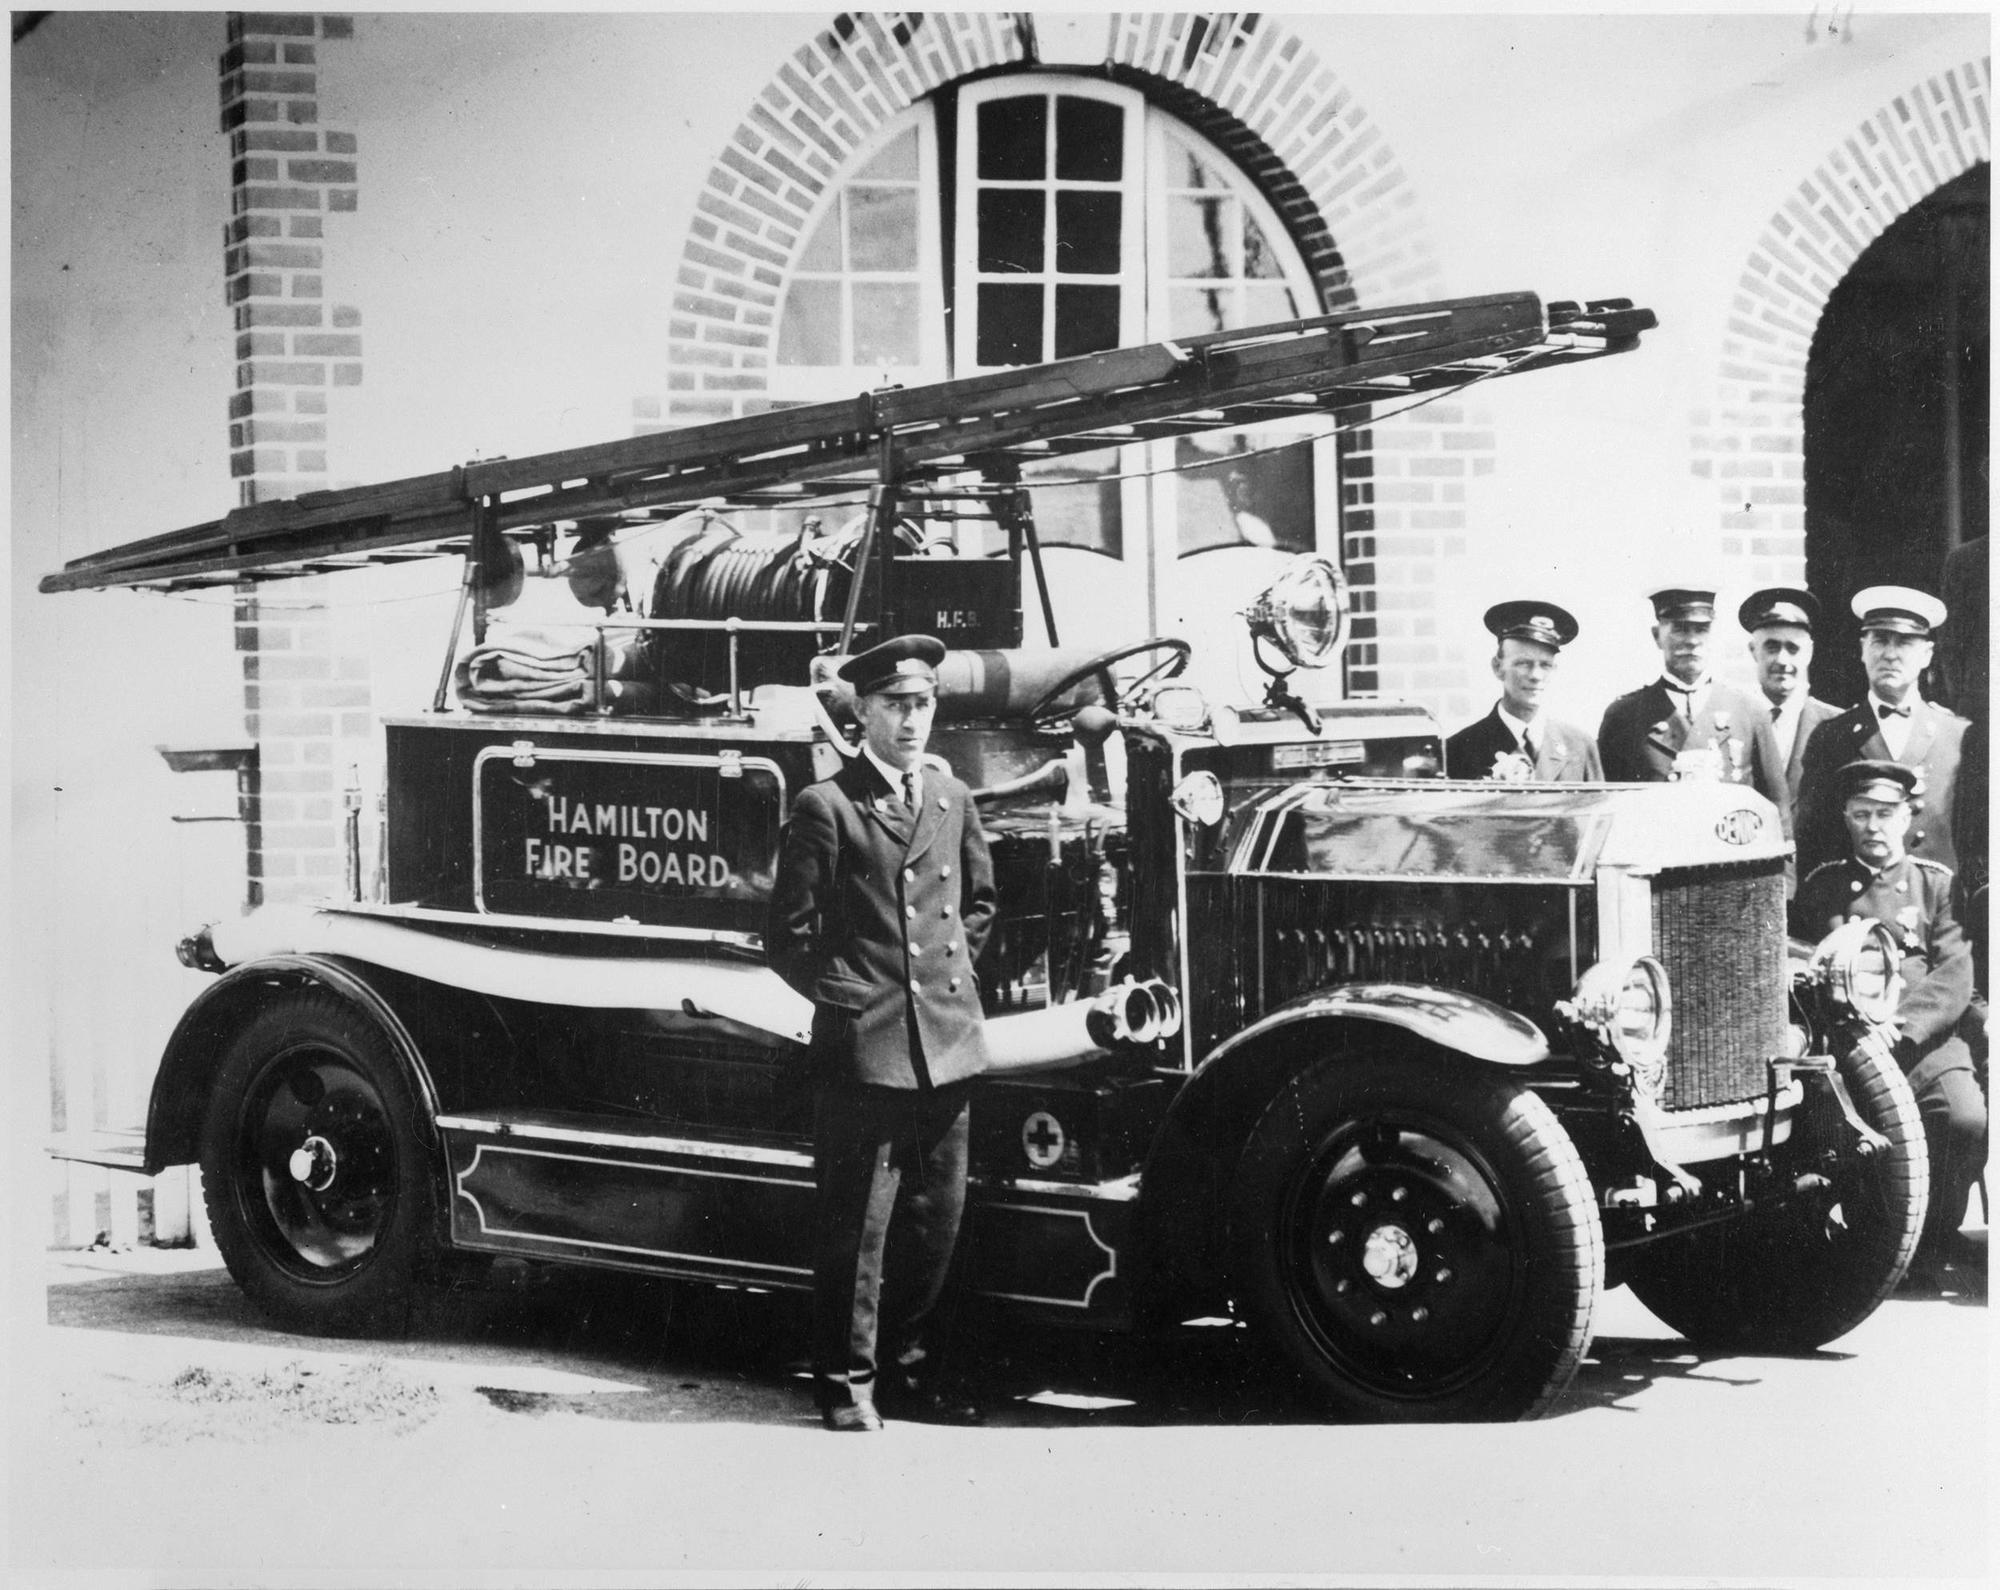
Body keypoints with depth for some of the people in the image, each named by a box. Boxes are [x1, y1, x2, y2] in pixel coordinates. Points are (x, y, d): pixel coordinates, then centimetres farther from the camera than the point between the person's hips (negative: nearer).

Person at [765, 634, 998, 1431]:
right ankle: (848, 1383, 10)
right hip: (862, 1045, -6)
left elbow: (979, 899, 26)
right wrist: (848, 996, -7)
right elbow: (789, 934, -5)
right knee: (856, 1225, 0)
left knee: (935, 1219, 13)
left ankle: (908, 1366, 26)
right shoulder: (826, 807, -6)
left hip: (946, 1040, 6)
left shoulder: (951, 798, 12)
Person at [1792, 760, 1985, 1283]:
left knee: (1966, 1119, -29)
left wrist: (1899, 1024, -14)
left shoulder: (1938, 884, 15)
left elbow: (1956, 974, 3)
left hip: (1923, 1038, 0)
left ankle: (1931, 1241, -8)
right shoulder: (1820, 886, 20)